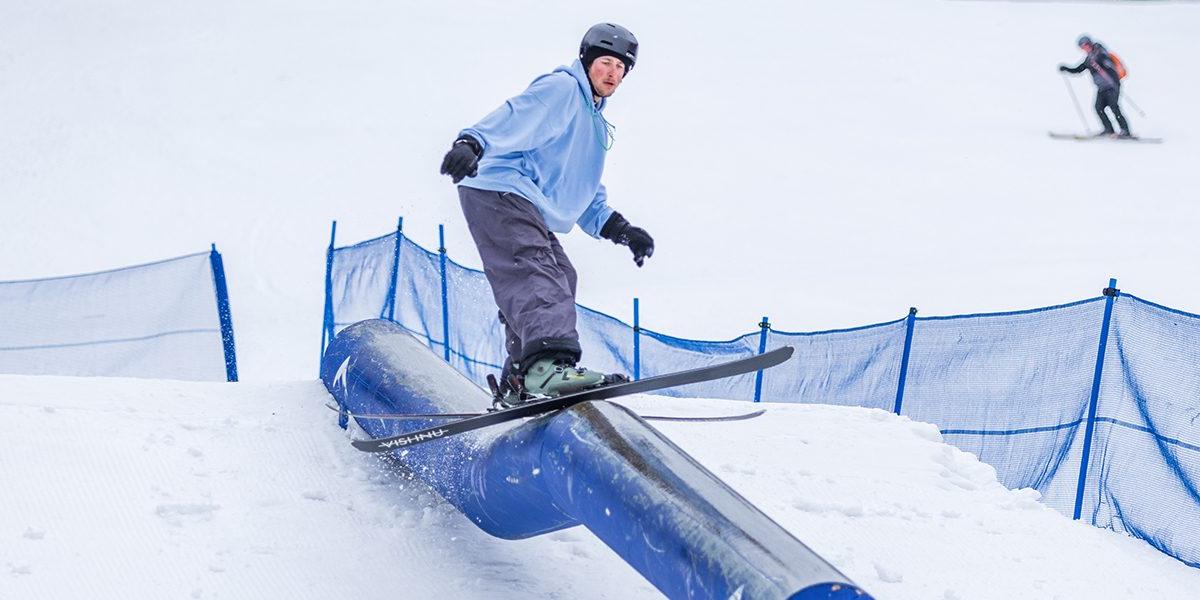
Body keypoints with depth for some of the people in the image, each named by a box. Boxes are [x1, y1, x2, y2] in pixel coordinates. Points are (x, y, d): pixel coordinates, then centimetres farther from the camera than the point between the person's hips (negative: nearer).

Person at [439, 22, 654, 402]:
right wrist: (473, 142, -37)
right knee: (535, 274, -30)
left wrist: (619, 229, 18)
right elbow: (516, 116, -19)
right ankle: (549, 363, -51)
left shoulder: (595, 124, 31)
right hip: (502, 192, -11)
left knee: (559, 282, 14)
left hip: (533, 216, 11)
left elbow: (587, 199, 33)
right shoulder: (561, 88, 1)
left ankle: (520, 383, 19)